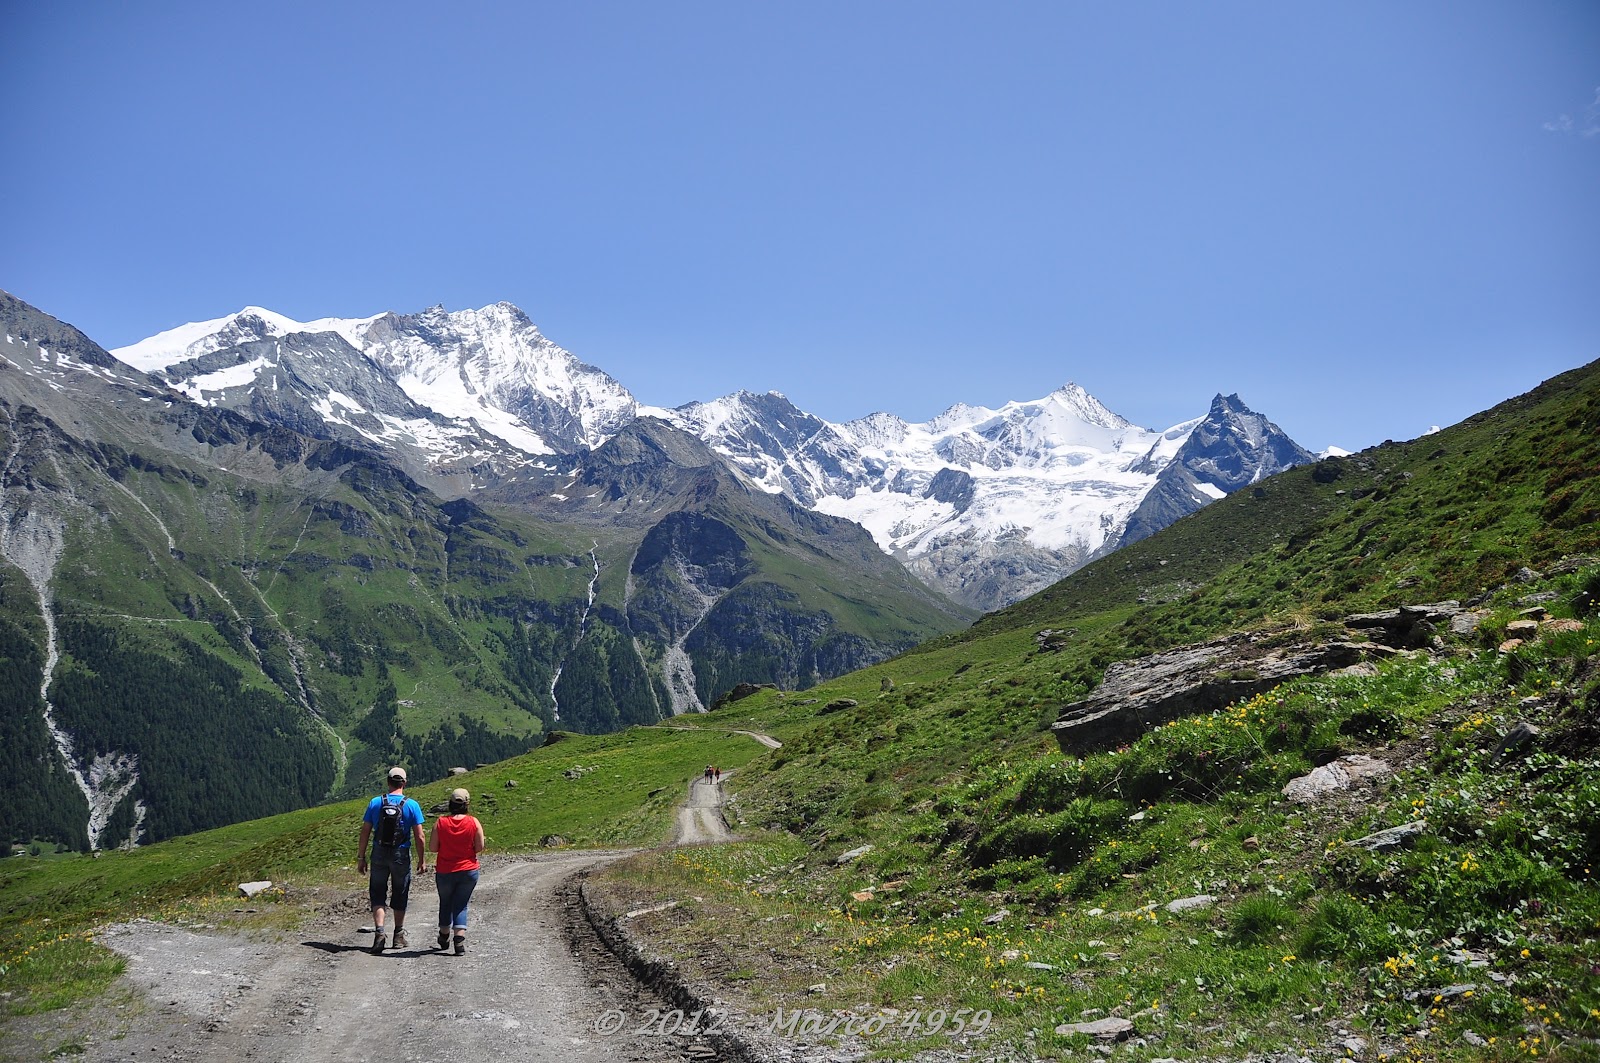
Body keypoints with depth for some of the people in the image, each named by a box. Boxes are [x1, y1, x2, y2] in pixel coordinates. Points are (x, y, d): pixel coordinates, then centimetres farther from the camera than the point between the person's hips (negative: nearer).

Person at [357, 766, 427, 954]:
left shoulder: (375, 803, -1)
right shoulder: (412, 805, -5)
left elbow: (365, 832, 0)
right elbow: (419, 836, -6)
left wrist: (361, 857, 7)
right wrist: (422, 860, 3)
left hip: (379, 854, 0)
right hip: (401, 854, 0)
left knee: (377, 895, 6)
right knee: (399, 896, 13)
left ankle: (379, 931, -12)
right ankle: (398, 936, 22)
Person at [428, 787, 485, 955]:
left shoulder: (440, 822, -9)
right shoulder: (474, 822, -10)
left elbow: (432, 848, -6)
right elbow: (479, 847, -7)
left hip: (444, 871, 1)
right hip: (468, 871, -1)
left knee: (445, 904, 20)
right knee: (461, 905, 6)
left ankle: (444, 937, 36)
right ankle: (460, 940, -11)